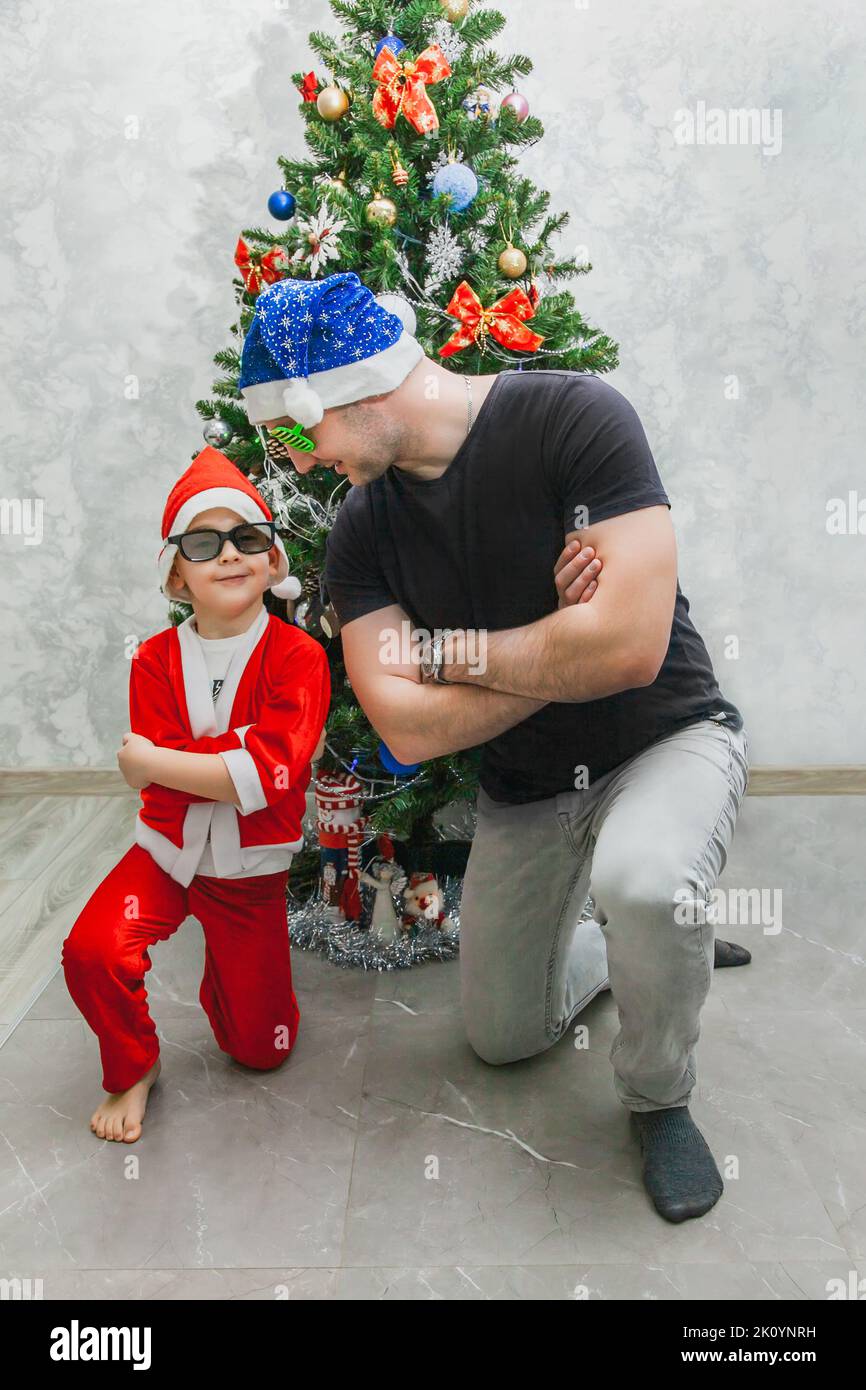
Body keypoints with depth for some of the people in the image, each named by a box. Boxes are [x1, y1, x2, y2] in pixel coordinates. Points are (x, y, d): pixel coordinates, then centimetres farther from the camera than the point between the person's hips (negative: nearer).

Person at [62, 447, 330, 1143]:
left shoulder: (298, 655, -14)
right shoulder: (156, 659, -5)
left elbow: (274, 772, -27)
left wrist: (149, 760, -22)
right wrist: (247, 747, -24)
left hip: (251, 869, -1)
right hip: (166, 849, 2)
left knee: (261, 1048, 4)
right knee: (90, 950, -26)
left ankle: (225, 974, 39)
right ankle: (134, 1069, 5)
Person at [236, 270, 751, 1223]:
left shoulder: (570, 415, -24)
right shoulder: (362, 530, -8)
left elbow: (631, 646, -34)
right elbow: (409, 730, -18)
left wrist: (444, 649, -21)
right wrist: (558, 642, -24)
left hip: (668, 736, -5)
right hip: (524, 787, 5)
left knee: (641, 881, -39)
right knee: (504, 1036, 14)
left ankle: (658, 1100, -6)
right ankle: (652, 939, 41)